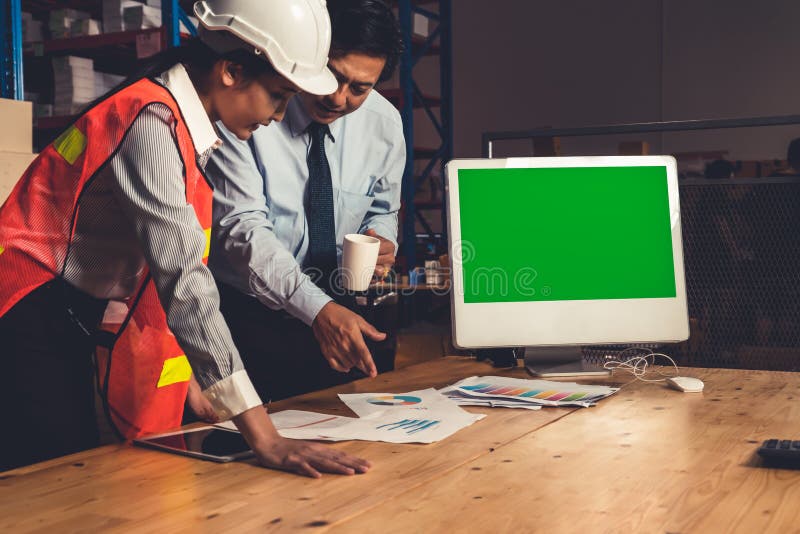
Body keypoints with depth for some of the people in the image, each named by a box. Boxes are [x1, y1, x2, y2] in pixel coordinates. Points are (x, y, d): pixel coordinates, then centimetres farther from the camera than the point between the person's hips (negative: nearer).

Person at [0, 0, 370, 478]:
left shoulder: (187, 121, 6)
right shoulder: (152, 121, -22)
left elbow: (175, 262, 6)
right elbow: (183, 278, -31)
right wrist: (265, 438, -33)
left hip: (77, 321, 8)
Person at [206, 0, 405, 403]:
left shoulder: (384, 121, 0)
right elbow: (241, 227, -21)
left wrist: (382, 241, -10)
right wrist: (318, 308, -31)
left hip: (341, 308, 4)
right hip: (248, 309, -3)